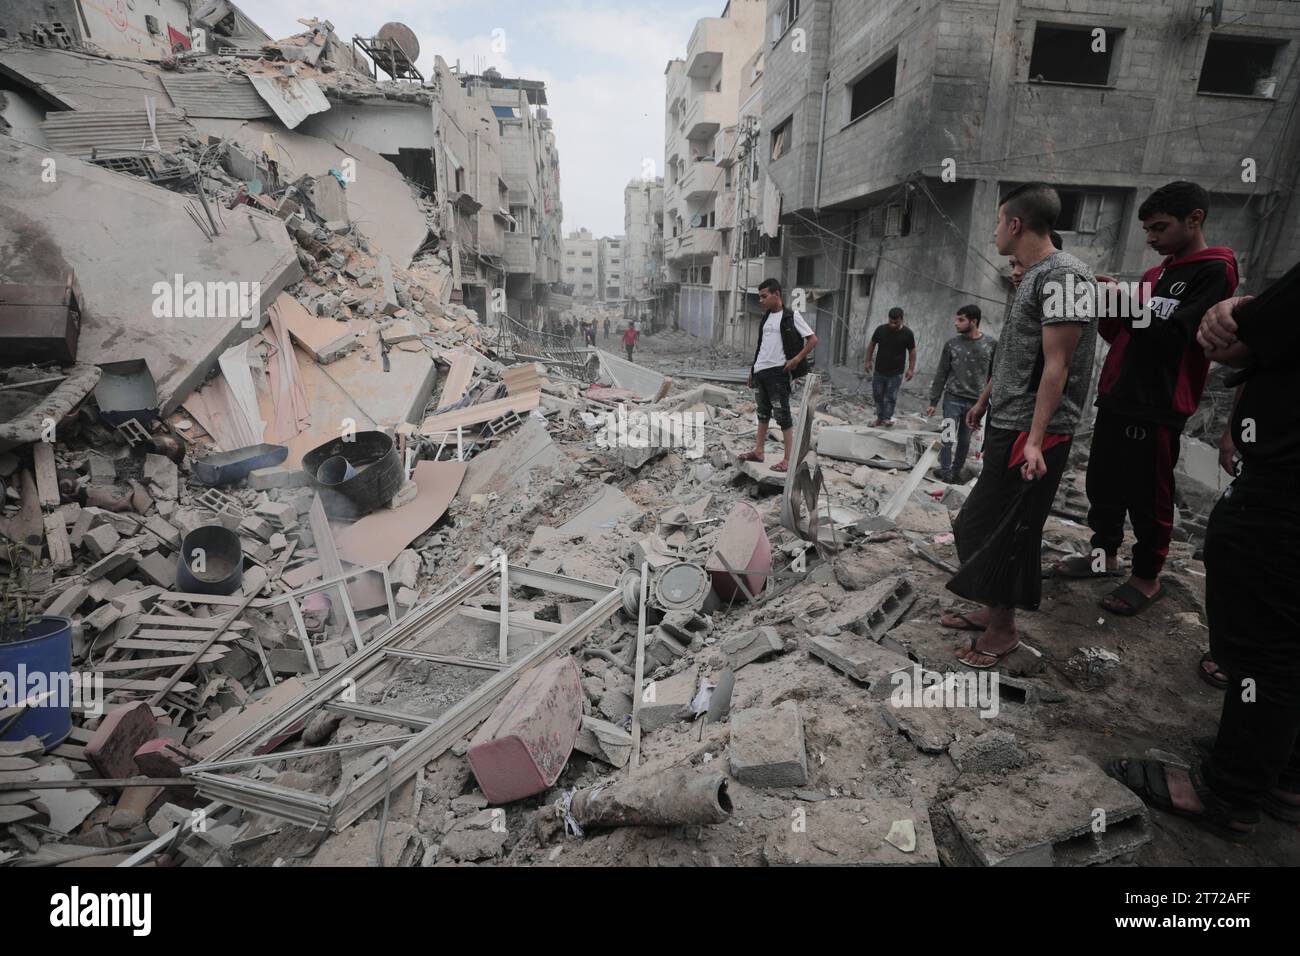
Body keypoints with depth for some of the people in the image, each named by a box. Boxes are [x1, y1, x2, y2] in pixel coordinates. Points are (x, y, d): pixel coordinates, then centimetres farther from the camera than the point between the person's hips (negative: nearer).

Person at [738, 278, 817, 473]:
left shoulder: (791, 316, -8)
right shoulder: (766, 317, 13)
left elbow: (813, 340, -9)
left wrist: (796, 359, -16)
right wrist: (752, 369, 18)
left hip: (777, 372, -7)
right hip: (760, 371, 7)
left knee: (782, 415, -4)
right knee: (762, 413, 15)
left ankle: (788, 459, 1)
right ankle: (759, 451, 25)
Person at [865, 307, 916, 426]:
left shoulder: (907, 334, -9)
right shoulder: (881, 329, -6)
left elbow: (912, 351, 0)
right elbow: (872, 345, 8)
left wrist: (911, 369, -4)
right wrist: (869, 361, 5)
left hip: (895, 373, -2)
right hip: (879, 371, 2)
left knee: (891, 397, 0)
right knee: (877, 395, 9)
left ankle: (887, 418, 12)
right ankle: (880, 417, 22)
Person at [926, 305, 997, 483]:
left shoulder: (991, 344, -2)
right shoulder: (952, 343, -1)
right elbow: (941, 374, 3)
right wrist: (933, 401, 2)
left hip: (975, 402, 1)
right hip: (953, 399, 0)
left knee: (964, 441, 9)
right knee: (948, 439, -3)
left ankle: (956, 472, 23)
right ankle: (945, 474, 7)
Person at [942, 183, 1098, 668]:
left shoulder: (1063, 276, -15)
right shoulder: (1033, 276, 16)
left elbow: (1057, 365, -20)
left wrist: (1035, 439, -23)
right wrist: (983, 402, 29)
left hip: (1030, 433, -9)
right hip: (1006, 426, 9)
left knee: (1002, 530, -2)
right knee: (984, 525, 14)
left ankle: (1003, 630, 12)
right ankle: (992, 611, 27)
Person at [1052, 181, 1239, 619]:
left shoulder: (1214, 271, -5)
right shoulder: (1157, 274, 19)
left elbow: (1173, 335, -17)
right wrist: (1108, 312, 1)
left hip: (1155, 407, -8)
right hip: (1115, 398, 8)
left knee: (1147, 496, -1)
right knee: (1103, 485, 14)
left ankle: (1147, 578, 12)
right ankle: (1105, 554, 28)